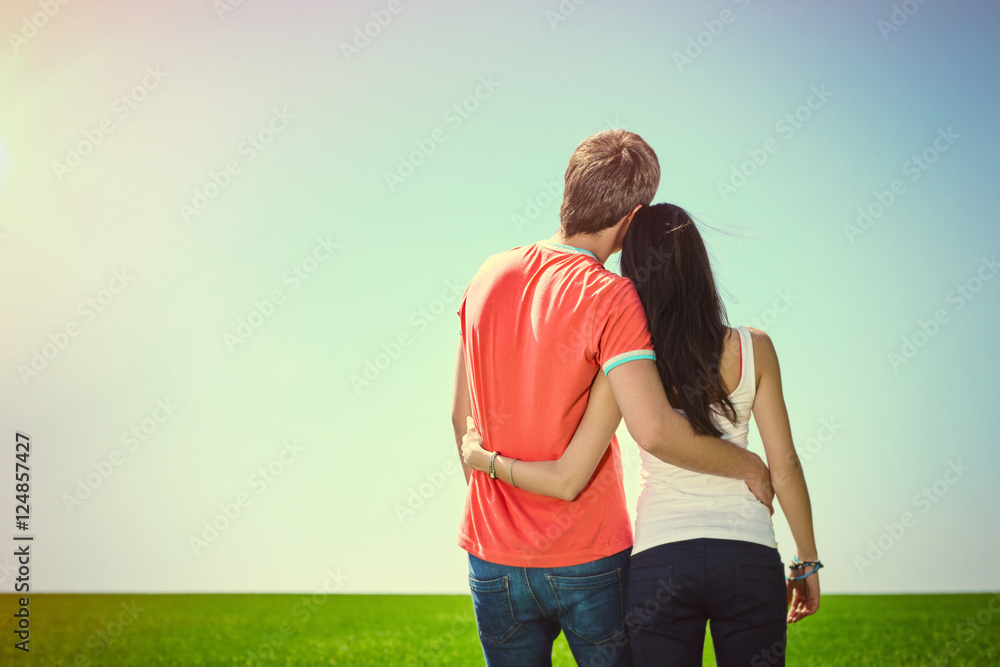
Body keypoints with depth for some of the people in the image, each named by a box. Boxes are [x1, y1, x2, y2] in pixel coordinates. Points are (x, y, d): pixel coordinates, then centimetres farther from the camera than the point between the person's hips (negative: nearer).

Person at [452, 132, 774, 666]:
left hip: (494, 558, 5)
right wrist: (747, 466, -9)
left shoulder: (490, 276, 2)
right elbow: (654, 432, -25)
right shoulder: (609, 298, -16)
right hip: (589, 561, -4)